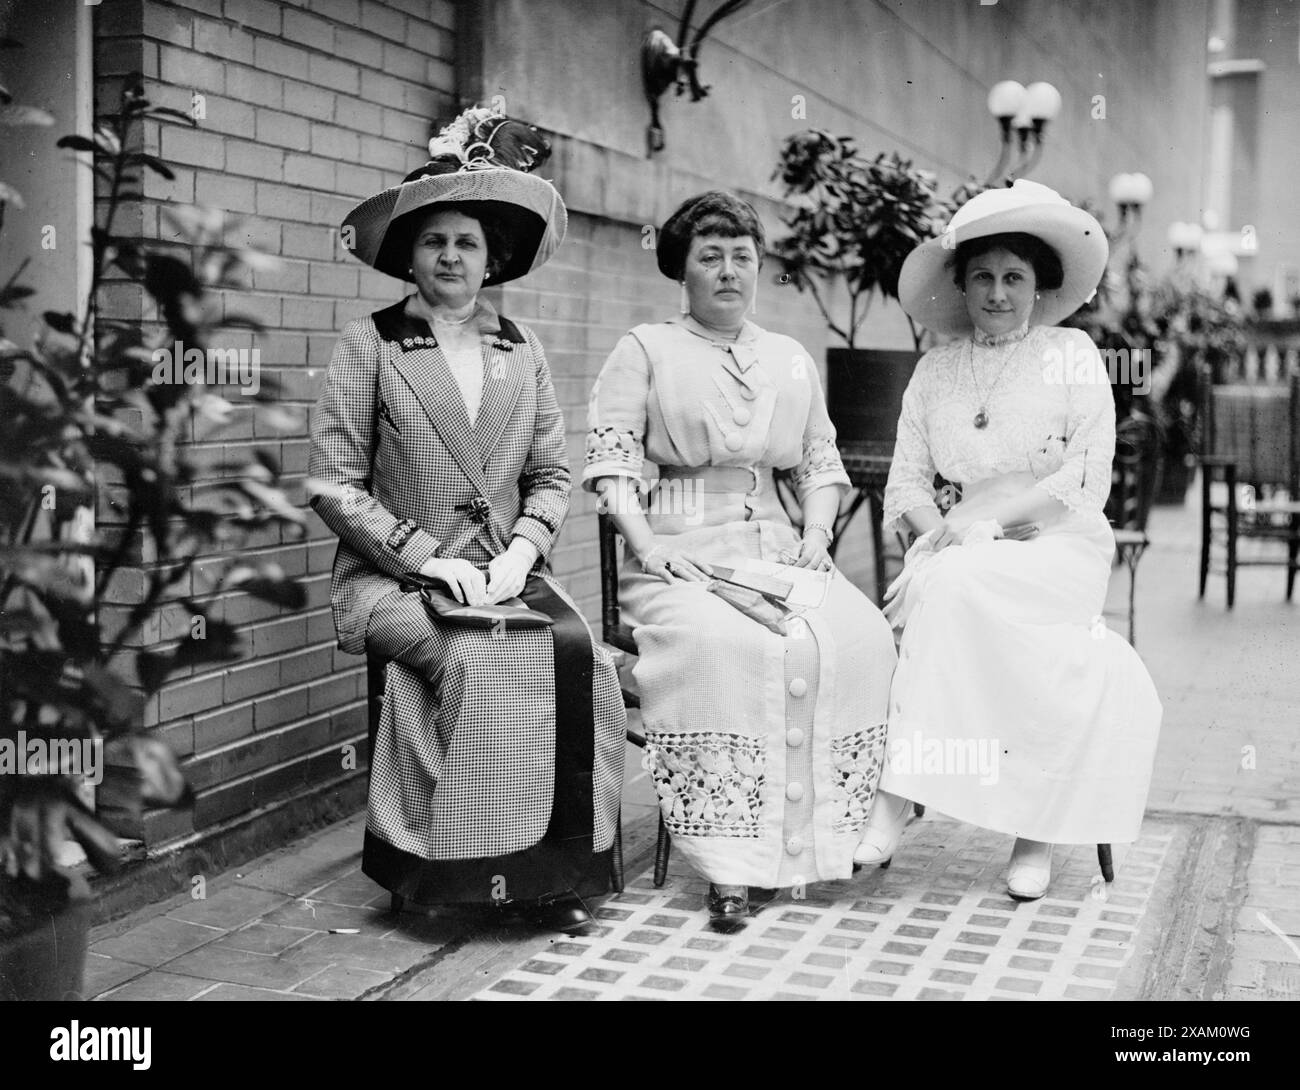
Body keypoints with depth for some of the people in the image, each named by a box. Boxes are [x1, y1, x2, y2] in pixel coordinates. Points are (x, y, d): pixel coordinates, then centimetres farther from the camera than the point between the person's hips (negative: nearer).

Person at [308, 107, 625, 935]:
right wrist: (428, 557, -12)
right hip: (393, 578, -3)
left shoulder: (522, 348, 14)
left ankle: (561, 870, -13)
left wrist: (521, 552, -6)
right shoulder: (370, 344, 2)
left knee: (582, 659, -24)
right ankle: (467, 868, -15)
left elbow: (553, 475, 13)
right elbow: (334, 485, -3)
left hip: (508, 572, 3)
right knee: (477, 660, -31)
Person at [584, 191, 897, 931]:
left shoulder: (792, 359, 23)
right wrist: (646, 544, -15)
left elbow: (822, 462, 21)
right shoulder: (646, 350, 9)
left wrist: (817, 536, 2)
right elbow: (611, 462, -1)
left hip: (779, 549, 4)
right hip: (683, 554, -4)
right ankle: (731, 863, -29)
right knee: (723, 647, -35)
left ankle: (816, 835, -19)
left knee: (859, 638, -26)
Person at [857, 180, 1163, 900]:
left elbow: (1086, 482, -4)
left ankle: (897, 794, -29)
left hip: (1056, 551, -2)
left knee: (955, 585, -33)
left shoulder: (1072, 355, 5)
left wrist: (982, 519, -14)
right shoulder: (935, 369, 13)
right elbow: (905, 483, 9)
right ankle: (1036, 826, -23)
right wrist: (942, 530, -12)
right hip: (961, 558, 3)